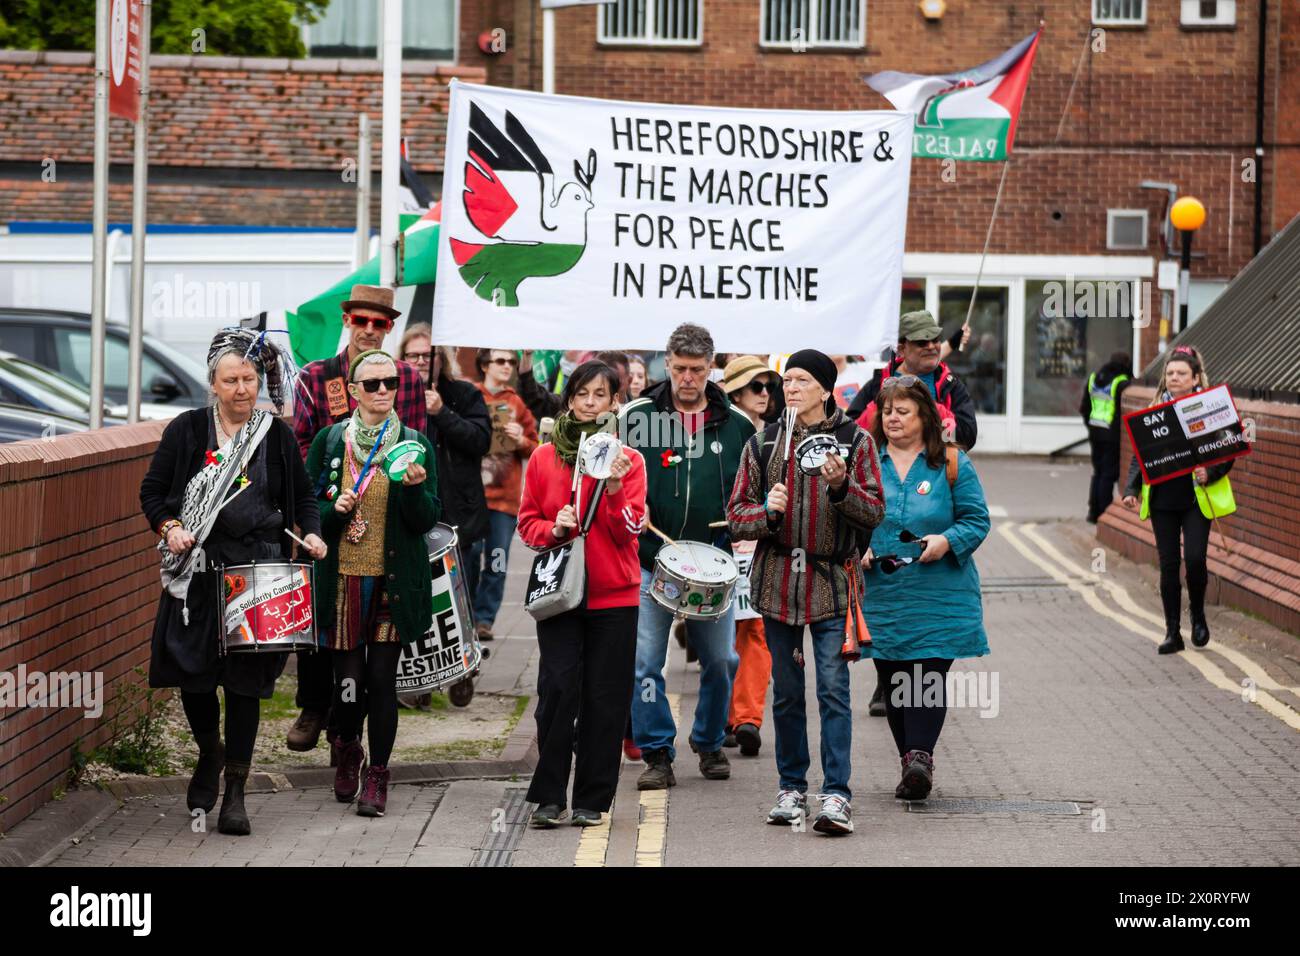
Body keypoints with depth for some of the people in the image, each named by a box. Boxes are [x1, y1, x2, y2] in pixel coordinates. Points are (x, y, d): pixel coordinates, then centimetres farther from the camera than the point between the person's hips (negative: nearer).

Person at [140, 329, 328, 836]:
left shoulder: (277, 436, 7)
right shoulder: (188, 429, 3)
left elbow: (302, 496, 15)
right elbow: (152, 490, 6)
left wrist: (311, 533, -4)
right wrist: (170, 528, -11)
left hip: (259, 571, 0)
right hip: (197, 570, 0)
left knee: (246, 680, -2)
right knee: (192, 670, 2)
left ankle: (235, 791, 4)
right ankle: (209, 752, 33)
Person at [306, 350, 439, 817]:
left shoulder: (415, 444, 3)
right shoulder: (328, 441, 5)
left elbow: (427, 520, 0)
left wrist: (414, 487, -19)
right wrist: (334, 510, -12)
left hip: (393, 581, 0)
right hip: (342, 580, 0)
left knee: (382, 678, -4)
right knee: (348, 679, -1)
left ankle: (377, 776, 9)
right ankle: (348, 751, 30)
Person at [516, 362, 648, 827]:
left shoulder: (628, 460, 4)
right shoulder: (544, 458, 6)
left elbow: (629, 531, -3)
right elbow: (527, 522, 10)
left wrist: (614, 488, -19)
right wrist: (553, 529, -11)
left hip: (614, 596, 0)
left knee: (605, 698, 0)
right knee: (558, 689, -9)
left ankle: (592, 800, 9)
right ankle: (548, 796, 0)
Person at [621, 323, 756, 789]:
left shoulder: (736, 424, 7)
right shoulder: (635, 416, 0)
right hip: (648, 559, -2)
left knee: (721, 660, 7)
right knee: (645, 660, -6)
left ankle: (710, 742, 28)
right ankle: (657, 754, 3)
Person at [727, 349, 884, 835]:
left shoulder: (854, 441, 2)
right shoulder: (763, 444, 9)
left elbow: (873, 513, -3)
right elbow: (736, 516, 7)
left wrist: (839, 486, -20)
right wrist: (767, 512, -14)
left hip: (831, 581, -3)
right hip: (777, 580, 3)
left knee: (834, 690, -9)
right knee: (786, 692, 9)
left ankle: (836, 795, -10)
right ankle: (791, 787, 19)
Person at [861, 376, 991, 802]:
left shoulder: (951, 464, 3)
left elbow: (977, 520, 3)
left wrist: (947, 541, -15)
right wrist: (858, 549, -7)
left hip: (939, 594, -2)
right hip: (882, 594, 2)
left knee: (928, 673, -12)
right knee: (893, 680, 4)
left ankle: (920, 756, -16)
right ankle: (911, 760, 13)